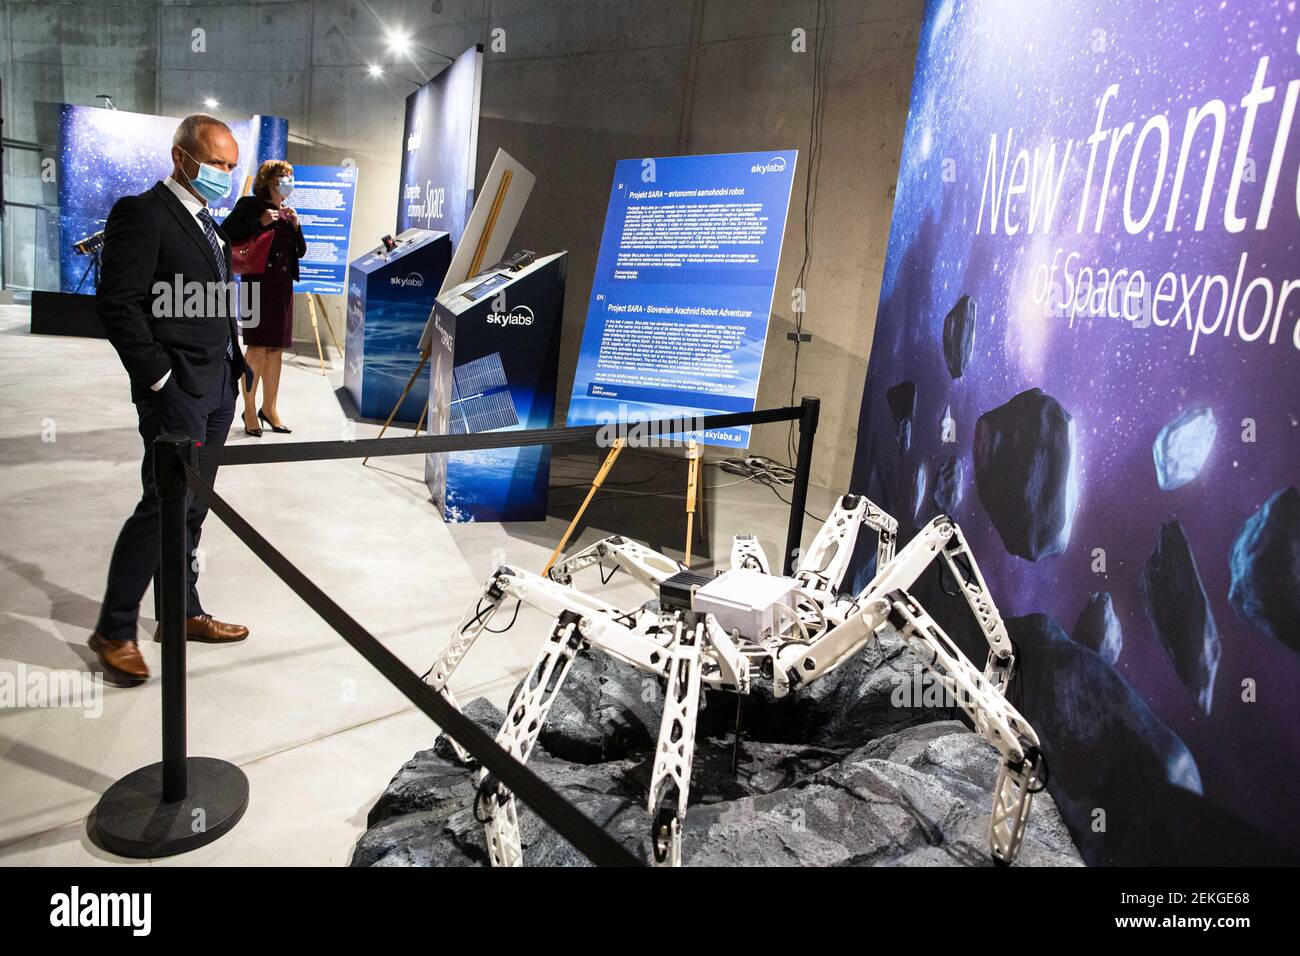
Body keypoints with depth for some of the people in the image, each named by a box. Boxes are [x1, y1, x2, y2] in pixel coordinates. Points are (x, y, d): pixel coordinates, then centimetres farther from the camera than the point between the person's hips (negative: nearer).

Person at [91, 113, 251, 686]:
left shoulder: (206, 223, 18)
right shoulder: (142, 214, -9)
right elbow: (117, 304, -15)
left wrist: (232, 367, 11)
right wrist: (159, 376, -16)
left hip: (217, 390, 9)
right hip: (177, 391, -8)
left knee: (192, 508, 14)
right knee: (164, 505, -7)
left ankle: (181, 613, 25)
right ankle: (114, 631, 6)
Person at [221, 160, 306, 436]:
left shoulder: (286, 212, 16)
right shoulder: (249, 205, -1)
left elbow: (300, 251, 15)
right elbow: (225, 234, -11)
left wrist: (295, 225, 0)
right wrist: (261, 222, -15)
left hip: (283, 286, 6)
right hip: (258, 283, -6)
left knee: (276, 349, 8)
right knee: (257, 349, -5)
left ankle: (269, 408, 18)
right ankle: (249, 410, 5)